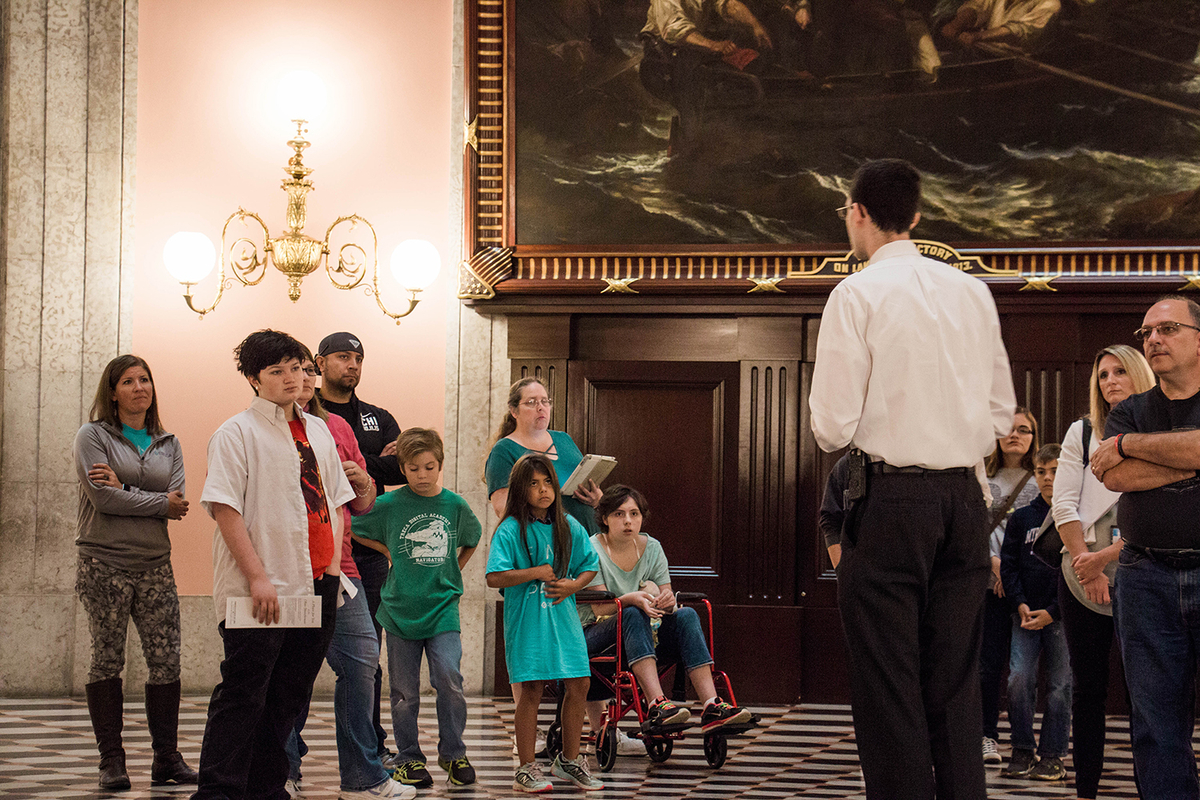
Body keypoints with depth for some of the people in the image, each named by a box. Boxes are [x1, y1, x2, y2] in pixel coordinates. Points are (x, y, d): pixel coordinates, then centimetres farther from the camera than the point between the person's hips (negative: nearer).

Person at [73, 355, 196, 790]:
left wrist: (124, 489, -12)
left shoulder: (168, 444, 14)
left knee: (166, 661, -2)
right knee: (107, 660, -1)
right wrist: (158, 501, -4)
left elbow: (178, 501, -1)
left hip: (154, 565, 3)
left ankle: (167, 757, 5)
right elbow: (103, 498, -11)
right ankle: (111, 761, 5)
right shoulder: (93, 436, 2)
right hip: (104, 563, -3)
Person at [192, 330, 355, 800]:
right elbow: (225, 509, -11)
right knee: (243, 695, -6)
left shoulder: (317, 430, 16)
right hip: (260, 594, -7)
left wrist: (333, 569, 8)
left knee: (288, 696, 10)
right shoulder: (237, 433, -4)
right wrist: (258, 577, -17)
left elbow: (335, 503, 20)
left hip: (315, 587, 7)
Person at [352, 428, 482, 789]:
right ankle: (409, 758, 18)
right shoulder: (389, 504, -5)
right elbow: (353, 529, 6)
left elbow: (472, 540, 22)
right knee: (405, 692, 5)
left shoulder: (455, 505, 2)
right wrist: (391, 552, 4)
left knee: (449, 679, -13)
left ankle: (452, 753, 3)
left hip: (443, 608, 1)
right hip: (401, 608, 0)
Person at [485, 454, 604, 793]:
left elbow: (590, 566, 15)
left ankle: (569, 759, 20)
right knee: (531, 689, -4)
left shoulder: (569, 527, 7)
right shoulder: (511, 530, -7)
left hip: (563, 616, 5)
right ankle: (527, 768, 7)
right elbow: (495, 578, -14)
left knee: (579, 684, 3)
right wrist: (537, 572, -15)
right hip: (527, 620, -5)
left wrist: (573, 585, -5)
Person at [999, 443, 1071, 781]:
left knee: (1060, 683, 0)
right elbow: (1008, 566, 10)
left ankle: (1052, 755, 9)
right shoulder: (1021, 518, 9)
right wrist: (1020, 604, -5)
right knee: (1019, 678, -7)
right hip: (1026, 614, 2)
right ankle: (1022, 751, 4)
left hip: (1062, 614, -2)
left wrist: (1052, 612, -8)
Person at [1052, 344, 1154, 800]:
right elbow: (1064, 506, 5)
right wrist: (1086, 565, -6)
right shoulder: (1081, 433, 11)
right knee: (1087, 688, 4)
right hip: (1084, 579, 2)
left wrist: (1107, 555, -13)